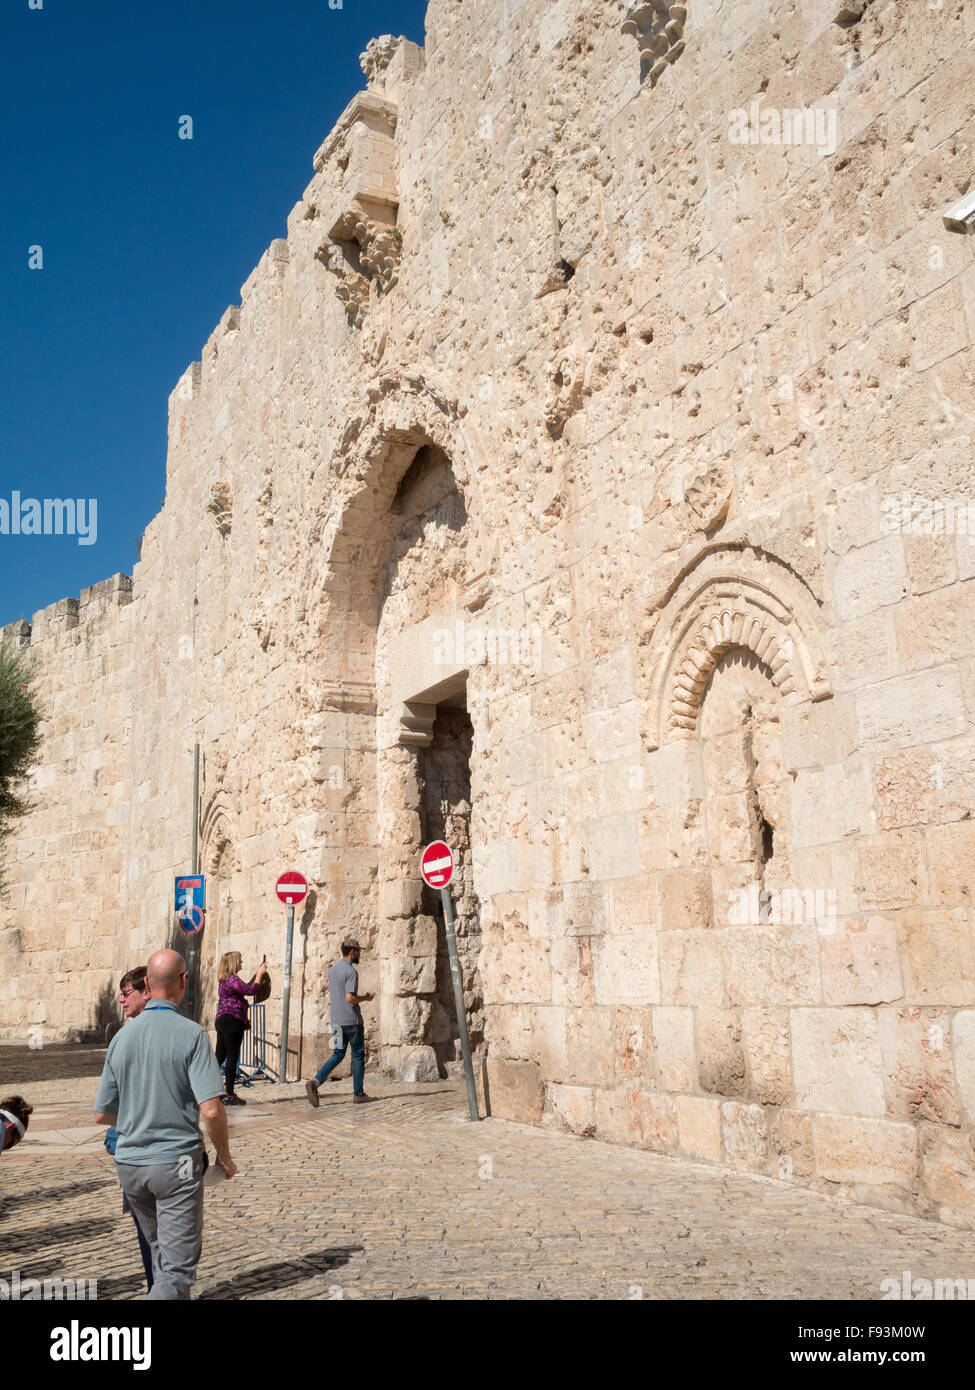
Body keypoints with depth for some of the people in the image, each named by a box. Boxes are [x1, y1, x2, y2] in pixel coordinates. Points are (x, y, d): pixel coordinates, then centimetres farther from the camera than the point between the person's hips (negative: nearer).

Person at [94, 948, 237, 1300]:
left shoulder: (121, 1037, 1)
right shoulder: (191, 1034, -14)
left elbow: (102, 1114, 8)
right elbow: (211, 1109, -19)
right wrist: (225, 1157, -3)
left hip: (129, 1164, 6)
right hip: (176, 1162, -6)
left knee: (162, 1251, 25)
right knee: (178, 1266, 0)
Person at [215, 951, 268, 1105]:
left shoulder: (225, 980, 17)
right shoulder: (232, 979, -14)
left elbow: (245, 988, 27)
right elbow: (251, 990, -18)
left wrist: (257, 974, 25)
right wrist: (260, 974, -5)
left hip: (222, 1021, 10)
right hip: (232, 1021, -10)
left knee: (219, 1057, 12)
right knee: (232, 1058, -5)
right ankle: (230, 1096, -2)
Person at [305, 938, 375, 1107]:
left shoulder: (332, 970, 12)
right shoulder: (351, 971, -15)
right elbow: (350, 998, -24)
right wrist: (366, 998, -6)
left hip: (336, 1020, 7)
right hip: (352, 1020, -7)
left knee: (338, 1054, 10)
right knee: (358, 1055, 6)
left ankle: (315, 1082, -8)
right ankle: (358, 1093, 11)